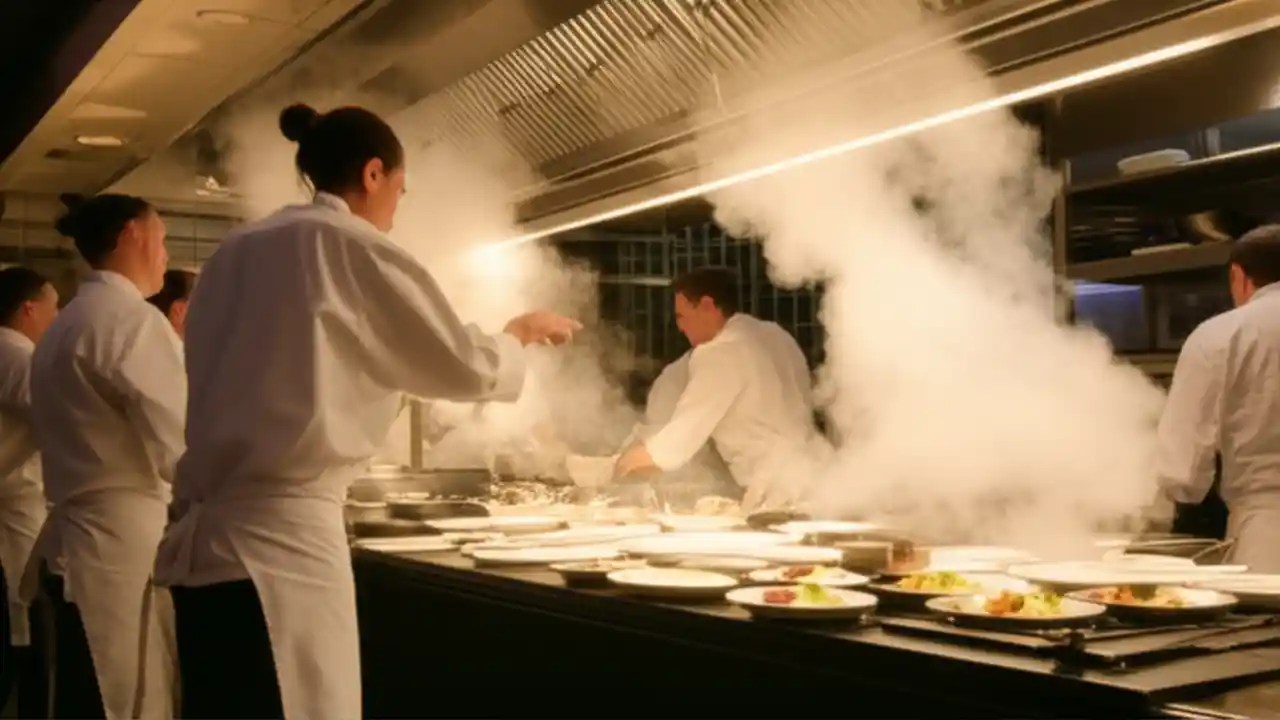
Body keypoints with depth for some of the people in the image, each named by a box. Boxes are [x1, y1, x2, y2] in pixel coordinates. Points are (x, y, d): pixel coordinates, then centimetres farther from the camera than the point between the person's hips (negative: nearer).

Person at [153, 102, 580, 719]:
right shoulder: (351, 247, -7)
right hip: (278, 540, -8)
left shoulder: (236, 251, 13)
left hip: (208, 537, 8)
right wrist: (522, 333, 17)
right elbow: (463, 365, -2)